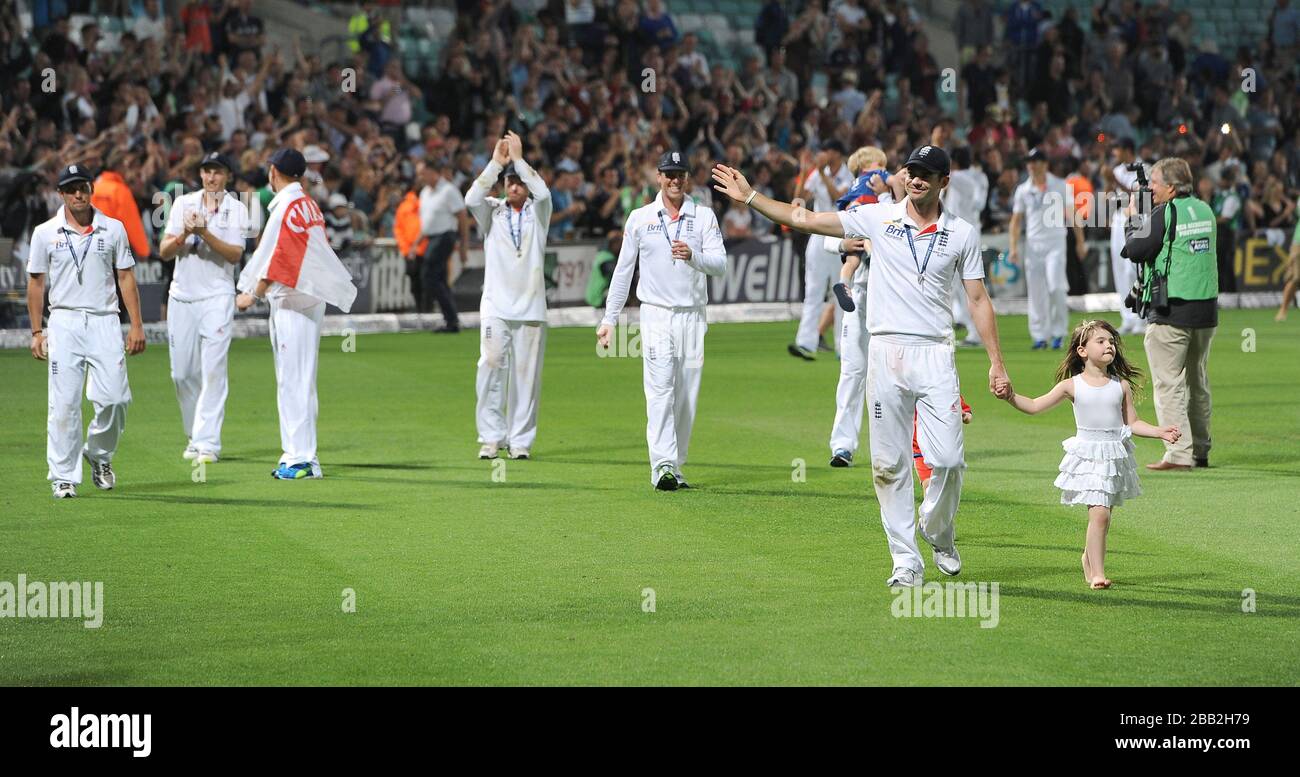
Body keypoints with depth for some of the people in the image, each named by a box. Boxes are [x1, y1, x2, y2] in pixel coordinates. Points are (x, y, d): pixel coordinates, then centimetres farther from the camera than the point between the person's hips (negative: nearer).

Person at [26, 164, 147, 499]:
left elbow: (126, 277, 10)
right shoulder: (45, 233, 4)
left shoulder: (113, 229, 7)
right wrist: (37, 332, 3)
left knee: (113, 398, -7)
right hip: (64, 323, -1)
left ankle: (99, 455, 19)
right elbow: (35, 282, 8)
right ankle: (64, 477, 1)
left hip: (104, 322, 1)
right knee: (64, 403, -5)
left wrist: (136, 325, 3)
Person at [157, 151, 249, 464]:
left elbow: (235, 255, -10)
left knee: (213, 370, -11)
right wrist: (184, 234, -15)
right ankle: (193, 436, 21)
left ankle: (207, 443, -14)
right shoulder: (183, 203, 10)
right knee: (183, 373, 6)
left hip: (217, 297, -4)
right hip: (182, 295, 4)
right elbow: (164, 251, 3)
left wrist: (205, 234, -21)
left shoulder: (237, 209, 1)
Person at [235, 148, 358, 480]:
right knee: (301, 379, 12)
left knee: (292, 379, -9)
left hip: (290, 300, -9)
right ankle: (300, 455, 15)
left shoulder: (286, 207, -12)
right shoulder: (309, 205, 14)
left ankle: (301, 458, -11)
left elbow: (278, 258, -18)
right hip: (311, 298, 9)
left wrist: (254, 294, -14)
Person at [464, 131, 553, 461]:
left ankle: (520, 440, 5)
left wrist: (518, 159, -10)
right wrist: (497, 162, -12)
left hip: (531, 307, 0)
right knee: (491, 367, -8)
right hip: (495, 306, 0)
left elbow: (543, 193, -12)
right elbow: (472, 199, -11)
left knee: (526, 372, 0)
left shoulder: (537, 212, 10)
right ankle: (491, 437, -3)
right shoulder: (491, 211, 10)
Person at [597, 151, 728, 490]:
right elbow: (623, 271, 11)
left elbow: (720, 264, -4)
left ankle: (675, 469, 13)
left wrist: (693, 255, -24)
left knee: (686, 397, 4)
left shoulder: (704, 217, 6)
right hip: (656, 315, -2)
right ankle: (662, 466, -23)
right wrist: (609, 319, 9)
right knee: (660, 391, -14)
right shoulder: (640, 218, 6)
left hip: (692, 318, 2)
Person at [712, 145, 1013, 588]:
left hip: (935, 355, 0)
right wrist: (750, 197, -4)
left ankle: (938, 532, 20)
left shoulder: (961, 234, 6)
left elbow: (978, 300, 8)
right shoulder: (879, 218, 5)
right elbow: (807, 221, 3)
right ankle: (906, 561, 8)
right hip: (886, 352, 1)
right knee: (889, 465, 1)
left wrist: (996, 363, 3)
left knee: (947, 459, -8)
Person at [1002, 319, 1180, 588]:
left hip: (1115, 455, 3)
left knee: (1102, 515, 11)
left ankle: (1089, 559, 34)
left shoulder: (1121, 385, 3)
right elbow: (1035, 406, 1)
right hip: (1088, 456, -3)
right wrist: (1011, 396, -14)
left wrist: (1160, 432, -2)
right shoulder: (1072, 386, -3)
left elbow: (1132, 423, 11)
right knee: (1099, 513, -15)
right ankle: (1097, 573, -13)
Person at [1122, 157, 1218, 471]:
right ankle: (1201, 450, 21)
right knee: (1197, 381, 17)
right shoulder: (1205, 211, 9)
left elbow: (1135, 250, -12)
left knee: (1168, 383, -4)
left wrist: (1134, 219, 4)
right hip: (1206, 309, 7)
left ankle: (1179, 454, -10)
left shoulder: (1165, 215, -13)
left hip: (1170, 311, -7)